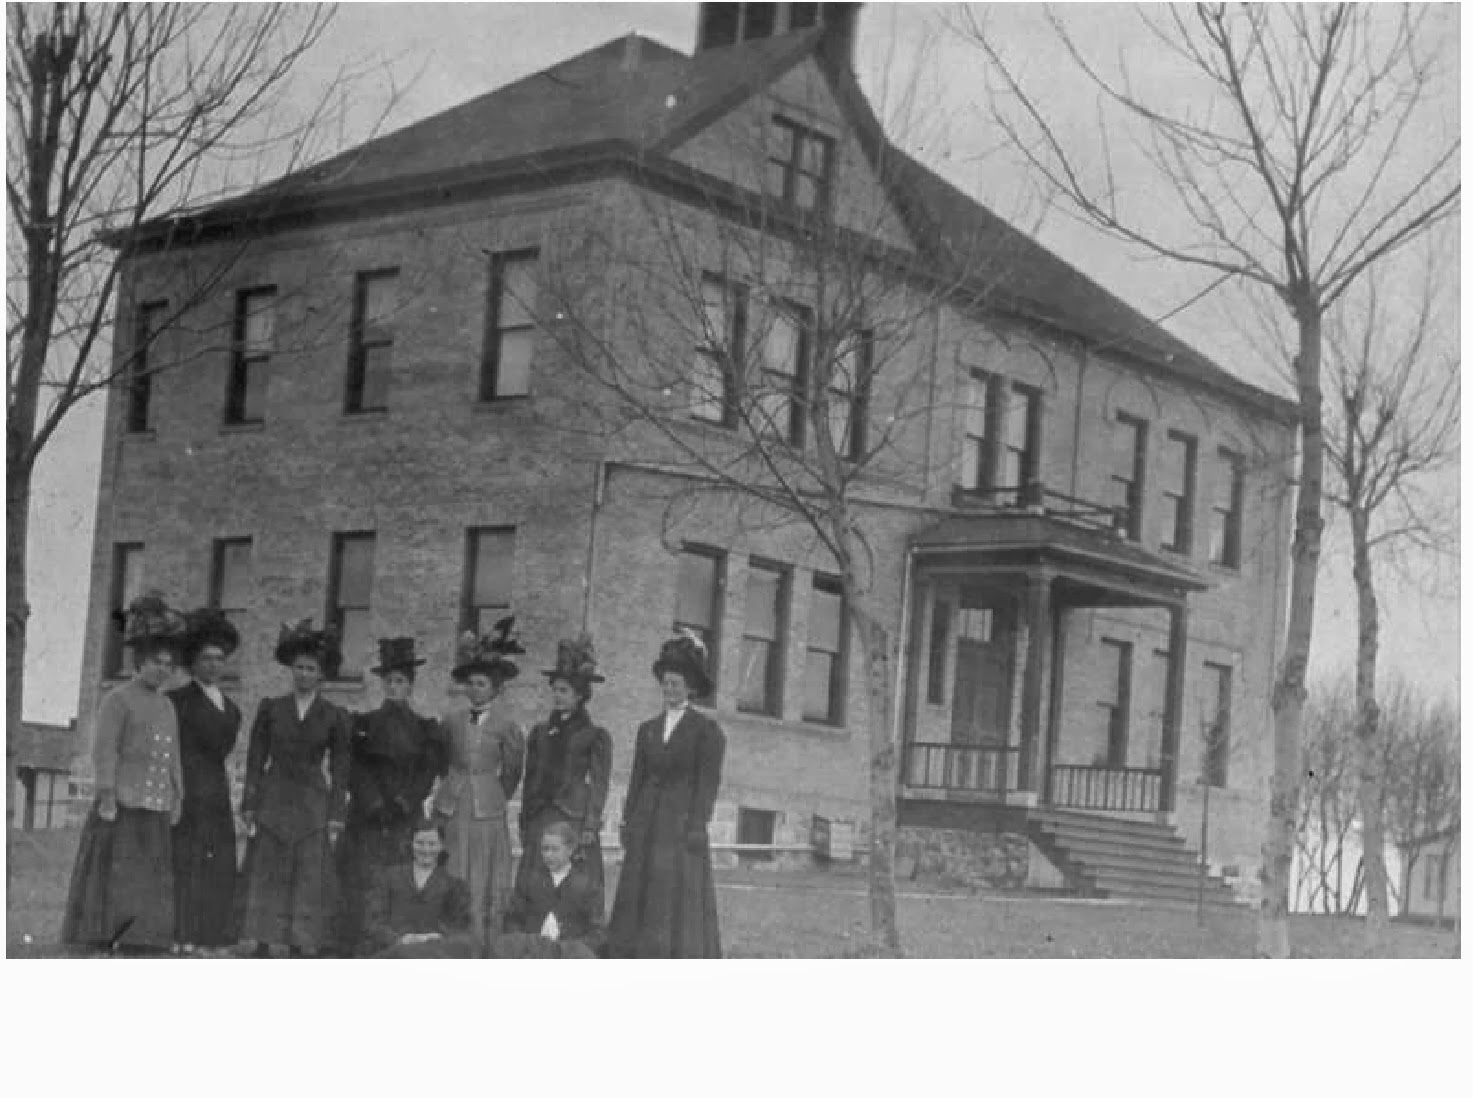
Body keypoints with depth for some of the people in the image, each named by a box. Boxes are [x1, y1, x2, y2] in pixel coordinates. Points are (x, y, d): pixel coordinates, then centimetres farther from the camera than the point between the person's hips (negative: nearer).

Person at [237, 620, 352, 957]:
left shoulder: (334, 717, 4)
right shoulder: (270, 709, 5)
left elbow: (339, 771, 5)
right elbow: (255, 760, 6)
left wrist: (335, 818, -1)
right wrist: (249, 807, -1)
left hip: (312, 806, 0)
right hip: (272, 803, 0)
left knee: (308, 882, -3)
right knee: (265, 881, 0)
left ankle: (301, 949, -1)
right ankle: (261, 950, 2)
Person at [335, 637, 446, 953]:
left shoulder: (425, 728, 12)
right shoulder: (365, 723, 11)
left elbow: (429, 771, 5)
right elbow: (356, 770, 5)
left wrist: (405, 802, -8)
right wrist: (374, 803, -8)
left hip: (406, 819, 0)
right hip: (366, 820, 0)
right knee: (358, 886, -8)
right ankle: (353, 950, -6)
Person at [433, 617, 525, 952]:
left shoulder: (505, 726, -1)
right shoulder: (453, 719, 5)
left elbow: (512, 769, 11)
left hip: (487, 811, -2)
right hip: (452, 808, 2)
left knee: (484, 884, 0)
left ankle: (482, 946, 4)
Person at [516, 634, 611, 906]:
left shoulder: (595, 735, 1)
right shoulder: (540, 732, 14)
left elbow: (599, 784, -1)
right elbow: (530, 779, 16)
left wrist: (590, 826, -8)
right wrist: (525, 824, 11)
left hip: (574, 820, -4)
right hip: (540, 820, 4)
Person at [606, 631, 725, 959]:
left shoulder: (707, 730, 0)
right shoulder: (648, 730, 16)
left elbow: (708, 782, -5)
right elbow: (637, 780, 15)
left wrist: (697, 827, -14)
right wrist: (628, 823, 8)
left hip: (683, 824, -5)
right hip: (647, 826, 5)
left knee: (683, 906, -6)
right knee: (639, 905, 1)